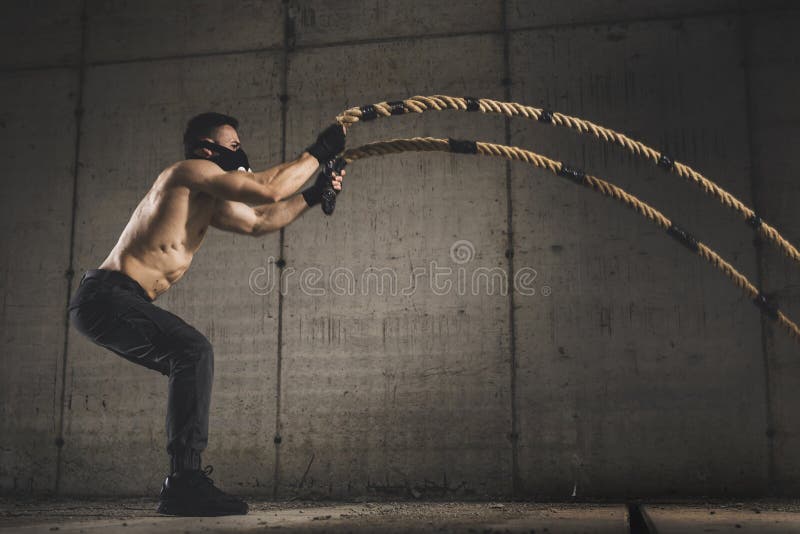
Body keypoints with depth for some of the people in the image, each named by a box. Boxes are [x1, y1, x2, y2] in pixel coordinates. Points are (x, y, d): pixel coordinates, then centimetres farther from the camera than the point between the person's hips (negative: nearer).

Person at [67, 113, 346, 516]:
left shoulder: (208, 201, 20)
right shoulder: (188, 171, -8)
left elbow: (259, 223, 28)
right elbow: (269, 191, -16)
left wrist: (314, 195, 23)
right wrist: (316, 153, -5)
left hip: (107, 303, 11)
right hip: (105, 296, -11)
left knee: (191, 365, 13)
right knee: (194, 352, -22)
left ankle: (181, 483, 13)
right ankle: (184, 482, -24)